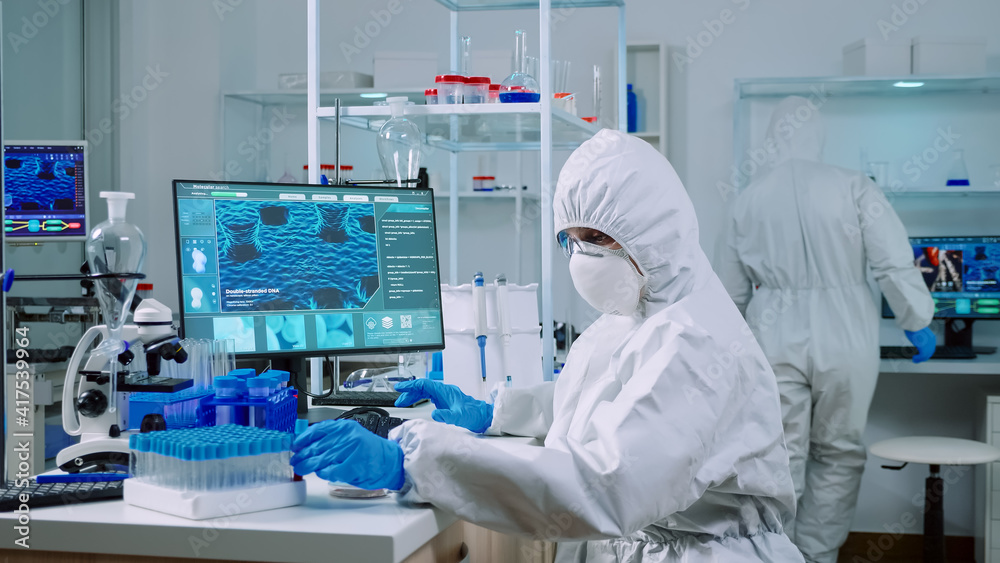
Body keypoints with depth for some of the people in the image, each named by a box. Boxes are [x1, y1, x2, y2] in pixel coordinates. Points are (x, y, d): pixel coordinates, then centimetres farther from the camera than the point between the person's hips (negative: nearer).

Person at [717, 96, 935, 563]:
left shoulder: (748, 199, 4)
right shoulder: (853, 188, -6)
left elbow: (732, 289, 13)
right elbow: (894, 265, -8)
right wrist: (918, 323, 5)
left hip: (775, 340, 1)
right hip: (844, 339, -1)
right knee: (837, 455, 12)